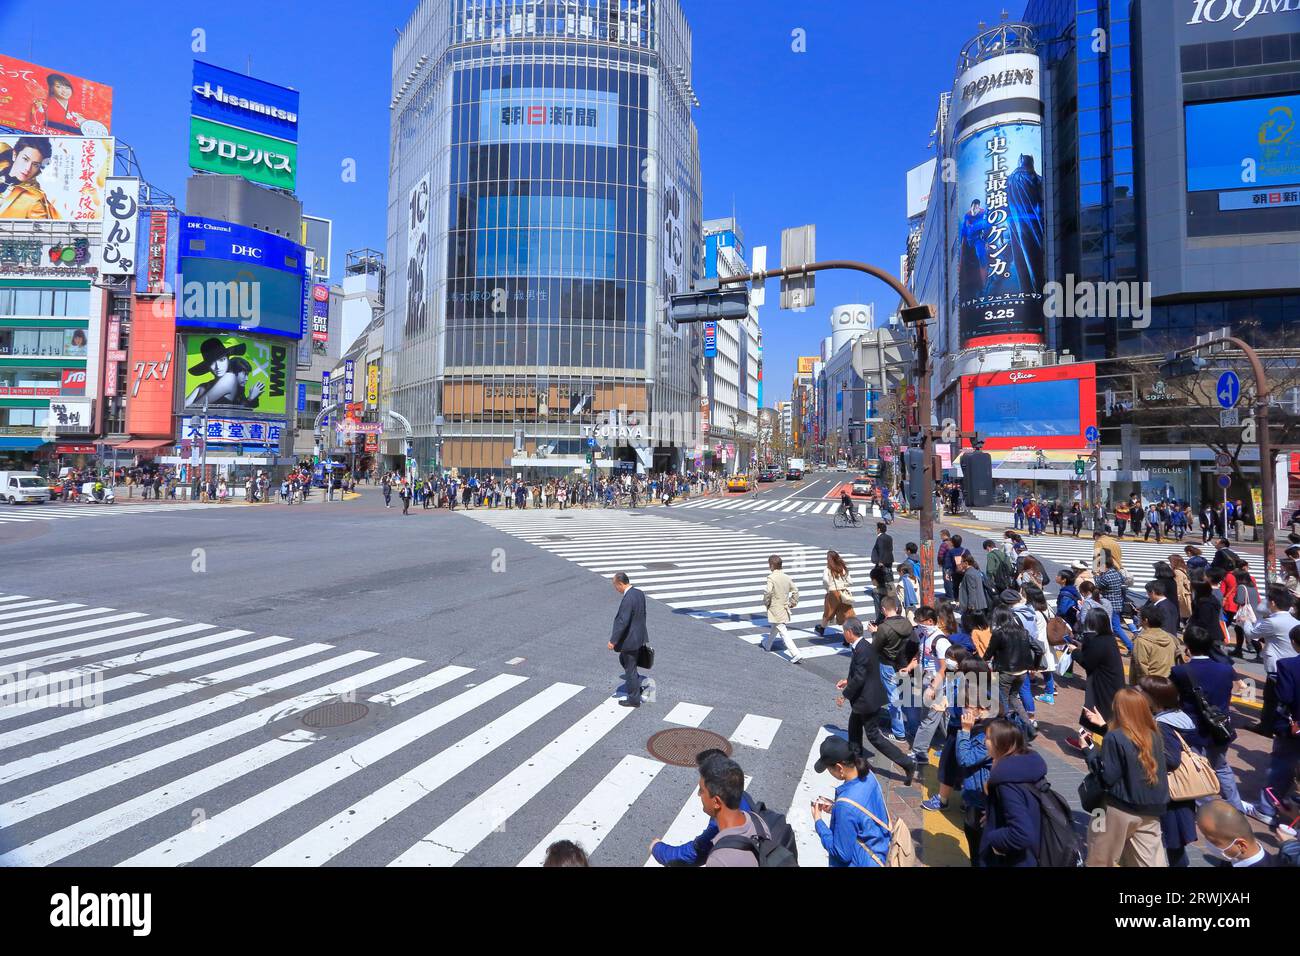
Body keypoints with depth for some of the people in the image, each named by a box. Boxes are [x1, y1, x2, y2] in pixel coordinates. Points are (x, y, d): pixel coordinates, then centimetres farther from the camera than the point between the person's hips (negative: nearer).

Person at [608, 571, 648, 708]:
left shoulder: (628, 599, -27)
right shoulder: (639, 593, 2)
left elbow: (622, 622, -28)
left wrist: (613, 641, -21)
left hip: (630, 640, -9)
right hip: (640, 637, 9)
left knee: (630, 669, 6)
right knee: (623, 659, 28)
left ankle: (634, 699, 20)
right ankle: (637, 686, 33)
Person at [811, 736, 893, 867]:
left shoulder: (846, 805, -35)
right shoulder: (868, 775, -12)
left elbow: (842, 853, -23)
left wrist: (818, 822, -16)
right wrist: (836, 808, 0)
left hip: (862, 863, -7)